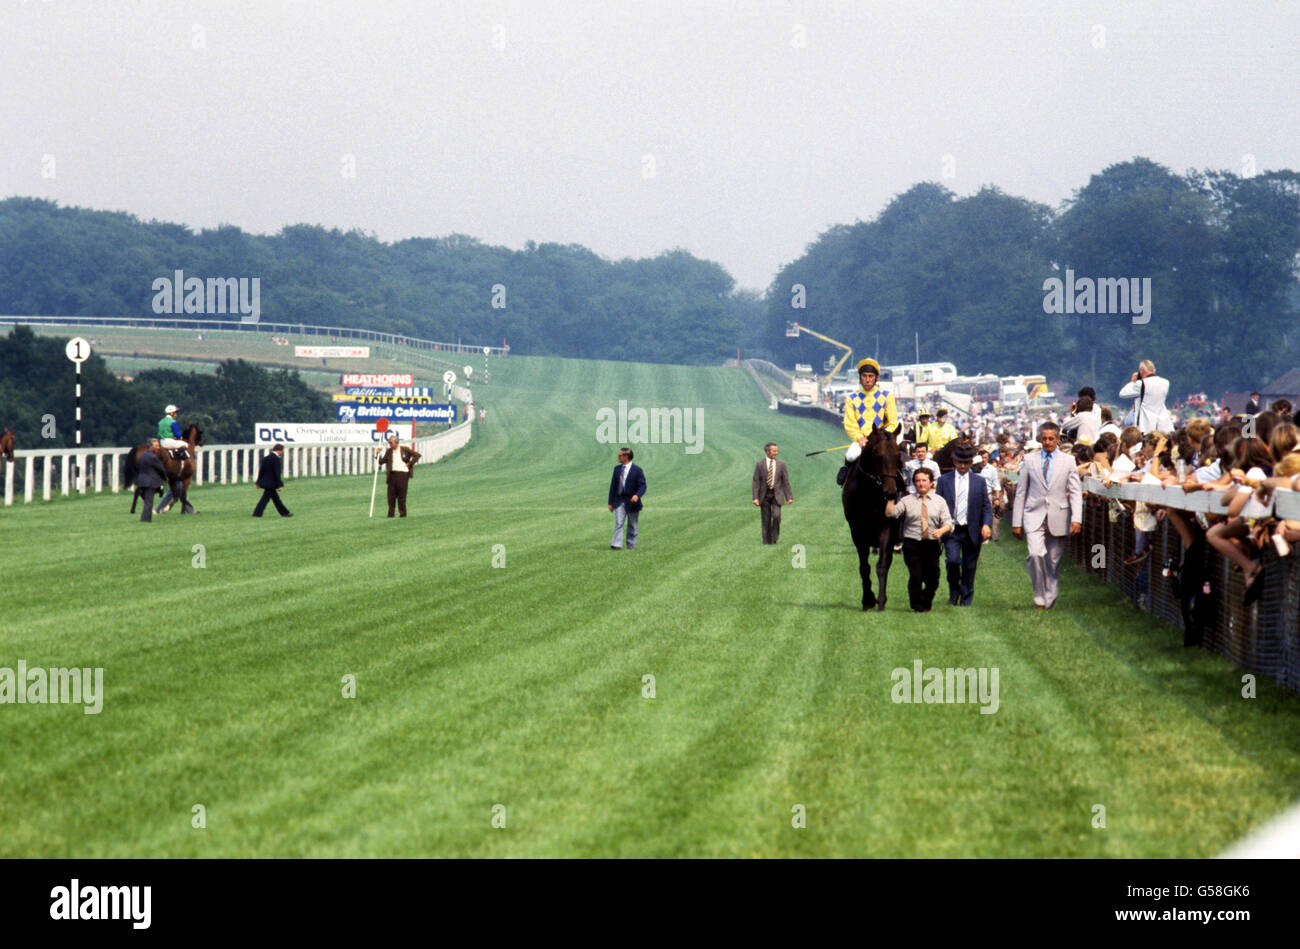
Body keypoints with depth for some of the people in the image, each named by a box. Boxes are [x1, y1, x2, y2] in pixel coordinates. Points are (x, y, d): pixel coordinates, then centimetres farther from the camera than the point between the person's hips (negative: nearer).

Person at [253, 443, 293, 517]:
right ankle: (257, 513, -5)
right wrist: (279, 485, -14)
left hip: (265, 481, 9)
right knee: (265, 498, -4)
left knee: (275, 498, 14)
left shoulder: (266, 458, 10)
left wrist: (258, 482, 15)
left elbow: (261, 470, 12)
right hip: (271, 483, -9)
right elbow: (277, 473, -18)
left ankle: (284, 513, 22)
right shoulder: (276, 459, -15)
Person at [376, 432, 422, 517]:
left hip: (403, 474, -3)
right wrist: (378, 454, -2)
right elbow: (382, 461, 13)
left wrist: (409, 464, -1)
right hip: (392, 474, 3)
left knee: (402, 495, -2)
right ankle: (390, 513, 4)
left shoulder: (405, 449, 3)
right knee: (391, 494, -1)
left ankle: (403, 513, 6)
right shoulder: (389, 451, 13)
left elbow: (417, 455, 4)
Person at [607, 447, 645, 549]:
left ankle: (631, 547, 16)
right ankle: (616, 545, -20)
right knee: (618, 524, -11)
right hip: (619, 501, 3)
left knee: (632, 526, 7)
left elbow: (642, 486, -10)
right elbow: (613, 486, 11)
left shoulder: (637, 470, -7)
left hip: (632, 501, -3)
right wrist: (611, 502, 8)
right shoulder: (617, 469, 8)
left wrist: (637, 495, -30)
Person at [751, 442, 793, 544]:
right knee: (766, 519, 2)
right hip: (764, 494, 0)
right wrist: (755, 498, -10)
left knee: (776, 515, -18)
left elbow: (785, 481, 5)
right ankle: (767, 541, 11)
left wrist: (788, 497, 1)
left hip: (776, 494, 0)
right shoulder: (760, 464, 0)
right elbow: (756, 481, -2)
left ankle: (774, 537, -1)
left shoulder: (781, 464, 3)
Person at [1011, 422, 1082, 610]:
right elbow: (1021, 493, 9)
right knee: (1036, 554, -20)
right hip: (1034, 516, -1)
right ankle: (1039, 598, -7)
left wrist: (1076, 519, -10)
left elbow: (1076, 493, 3)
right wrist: (1017, 522, 5)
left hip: (1057, 518, 1)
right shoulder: (1029, 460, 8)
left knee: (1053, 561, 4)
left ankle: (1049, 599, 21)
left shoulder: (1068, 462, 6)